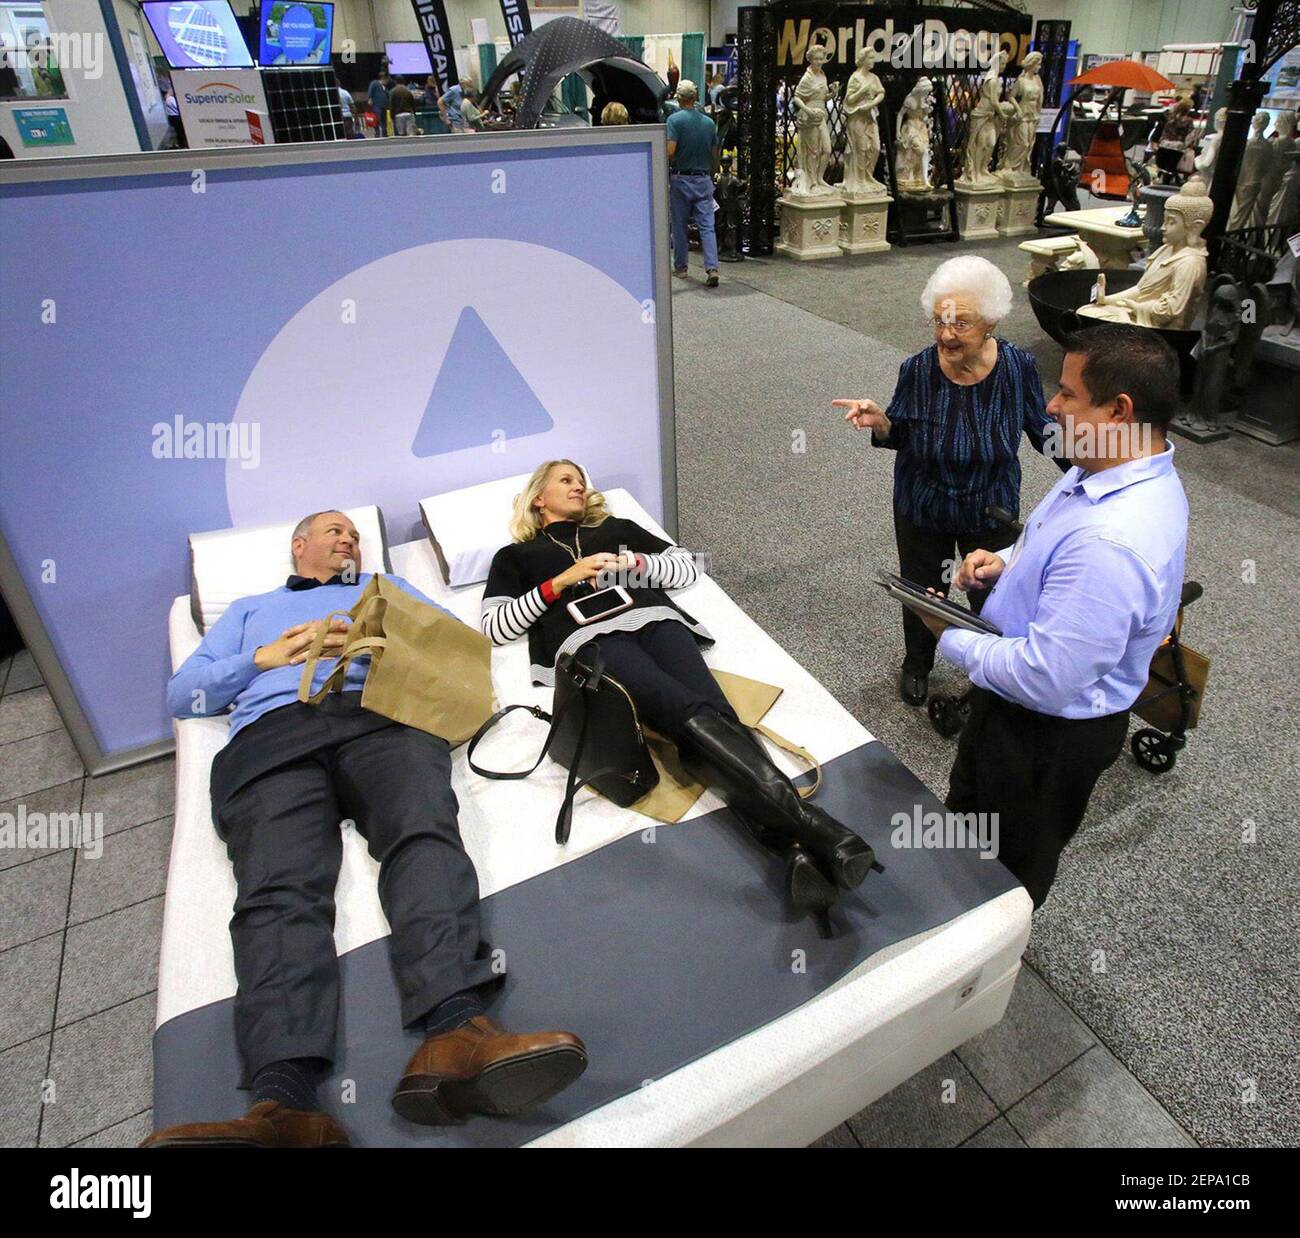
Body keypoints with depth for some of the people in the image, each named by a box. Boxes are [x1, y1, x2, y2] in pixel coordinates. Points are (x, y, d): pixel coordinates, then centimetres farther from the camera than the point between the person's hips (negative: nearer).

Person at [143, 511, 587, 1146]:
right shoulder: (249, 610, 41)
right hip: (271, 733, 1)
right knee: (279, 886, -30)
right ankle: (284, 1103, -48)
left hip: (379, 714, 0)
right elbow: (181, 692, 27)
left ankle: (455, 1032, -55)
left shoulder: (386, 587, 39)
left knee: (424, 831, -34)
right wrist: (263, 658, 9)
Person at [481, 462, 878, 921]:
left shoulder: (617, 528, 36)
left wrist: (633, 562, 9)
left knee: (713, 713, -30)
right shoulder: (515, 556, 29)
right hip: (592, 637, -3)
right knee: (693, 714, -33)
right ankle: (812, 825, -47)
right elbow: (494, 625, 13)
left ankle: (796, 851, -47)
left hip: (655, 619, 3)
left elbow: (687, 566, 27)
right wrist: (561, 581, 4)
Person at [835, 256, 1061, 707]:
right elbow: (900, 437, -6)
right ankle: (916, 665, 48)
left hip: (991, 510, 0)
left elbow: (1042, 428, -3)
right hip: (922, 509, 0)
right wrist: (880, 423, -27)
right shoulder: (917, 369, -18)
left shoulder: (1017, 366, -17)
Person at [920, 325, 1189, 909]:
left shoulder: (1111, 544, -38)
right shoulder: (1115, 471, -5)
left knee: (1008, 871, 20)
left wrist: (952, 639, -20)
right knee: (968, 804, 34)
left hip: (1051, 734, -10)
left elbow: (1046, 679, -35)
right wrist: (1004, 561, -6)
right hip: (1013, 707, 10)